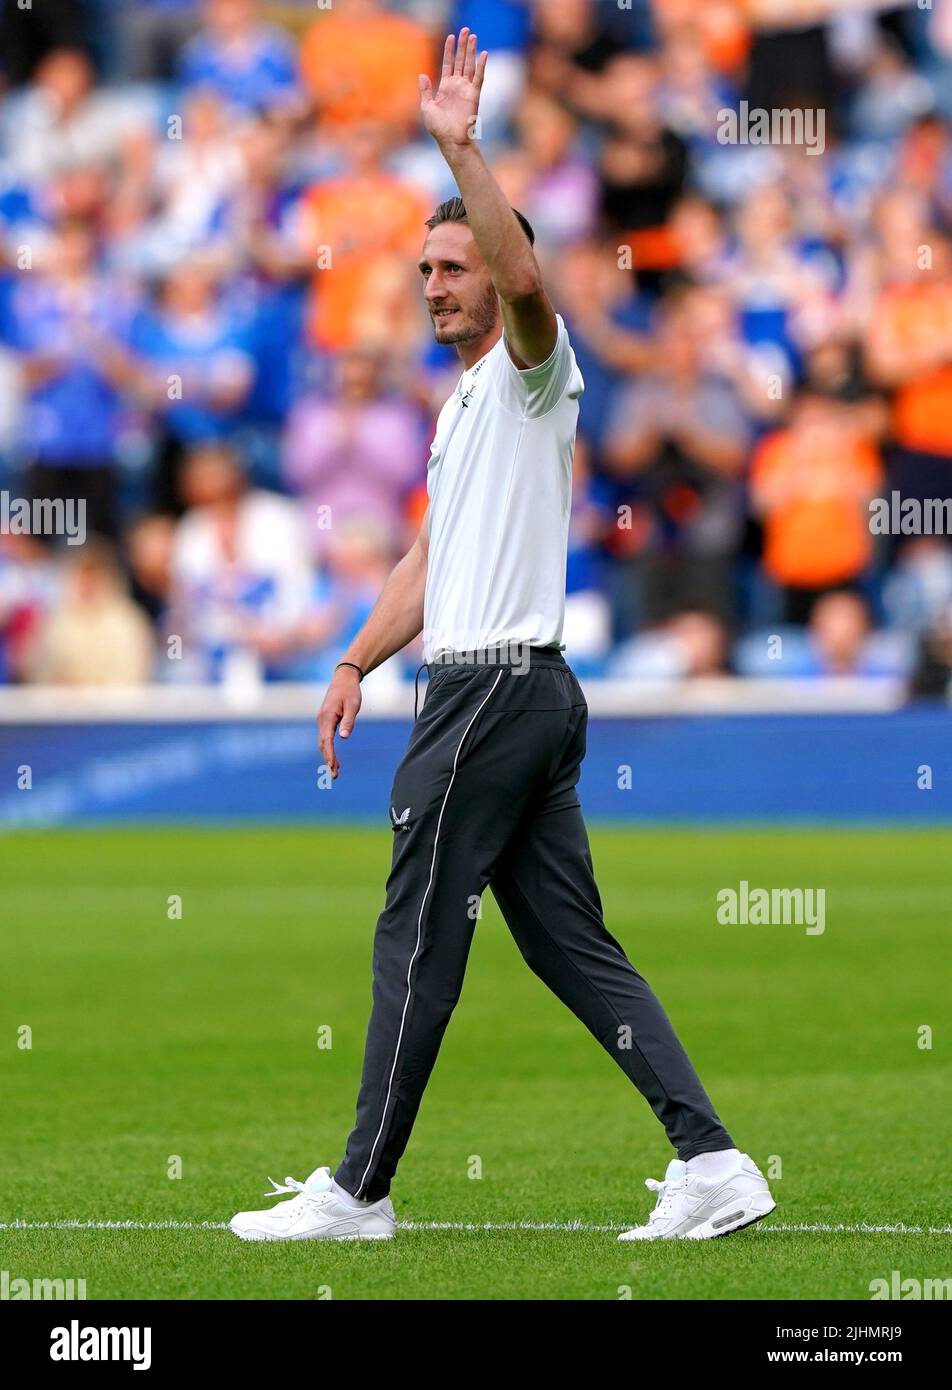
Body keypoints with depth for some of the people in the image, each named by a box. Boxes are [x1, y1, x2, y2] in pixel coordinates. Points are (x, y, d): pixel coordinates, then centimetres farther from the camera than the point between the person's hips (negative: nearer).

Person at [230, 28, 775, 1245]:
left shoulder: (529, 371, -6)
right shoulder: (465, 403, 23)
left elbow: (525, 277, -28)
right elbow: (430, 560, 26)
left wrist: (460, 148, -34)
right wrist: (357, 665, 18)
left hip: (496, 685, -10)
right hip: (527, 694, 10)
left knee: (417, 940, -4)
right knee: (570, 942, 5)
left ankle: (360, 1189, 1)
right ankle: (709, 1162, 0)